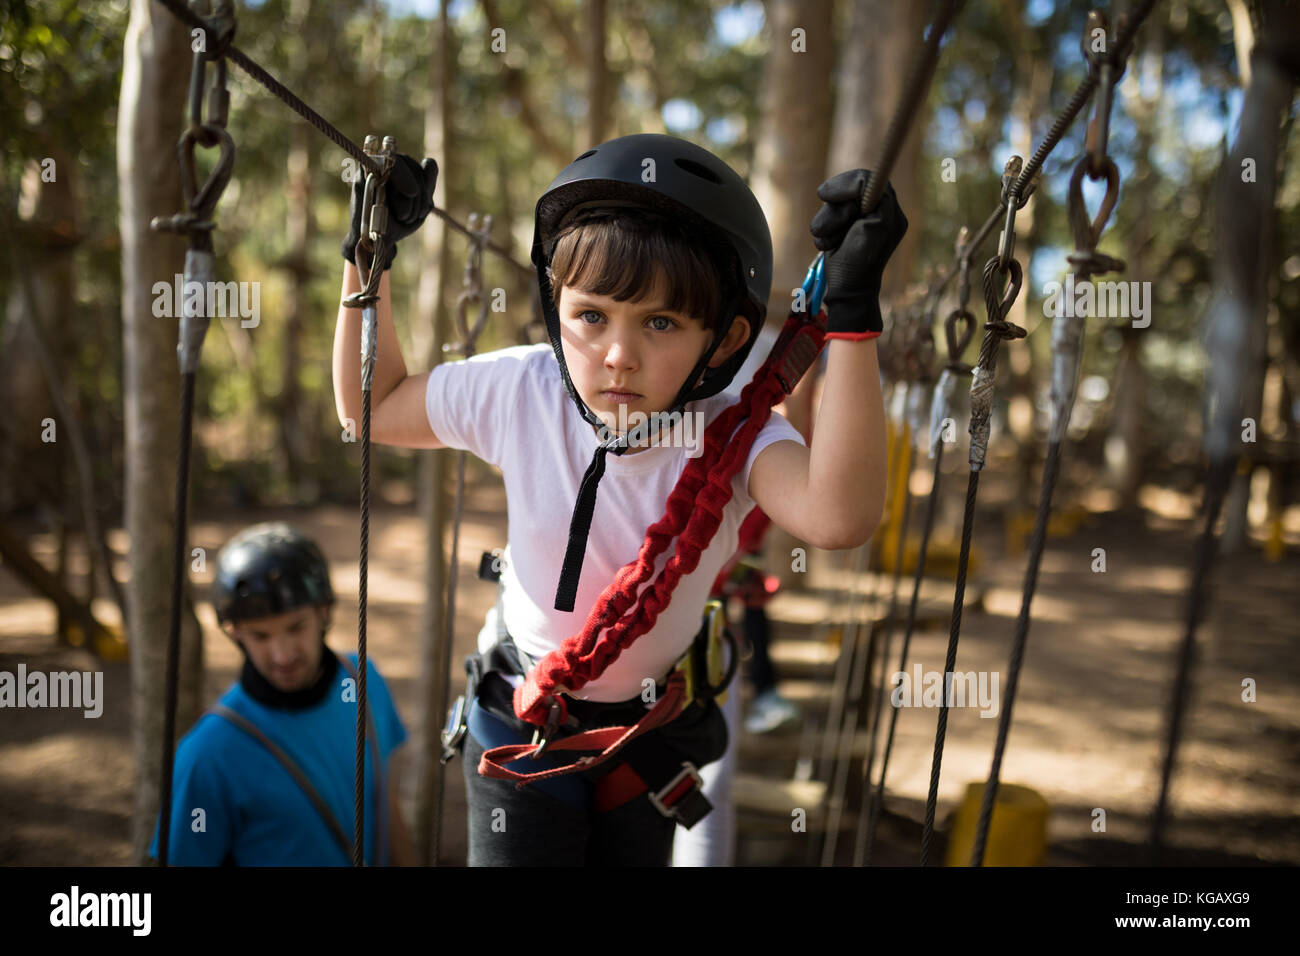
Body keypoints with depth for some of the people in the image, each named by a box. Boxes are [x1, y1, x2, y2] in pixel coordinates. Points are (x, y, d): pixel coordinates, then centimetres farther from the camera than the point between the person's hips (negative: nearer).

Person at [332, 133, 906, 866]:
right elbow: (371, 407, -3)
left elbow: (838, 516, -50)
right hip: (523, 715, 0)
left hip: (653, 723, 0)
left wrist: (854, 312, -54)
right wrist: (367, 258, -11)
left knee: (635, 853, 22)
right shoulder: (520, 394, -21)